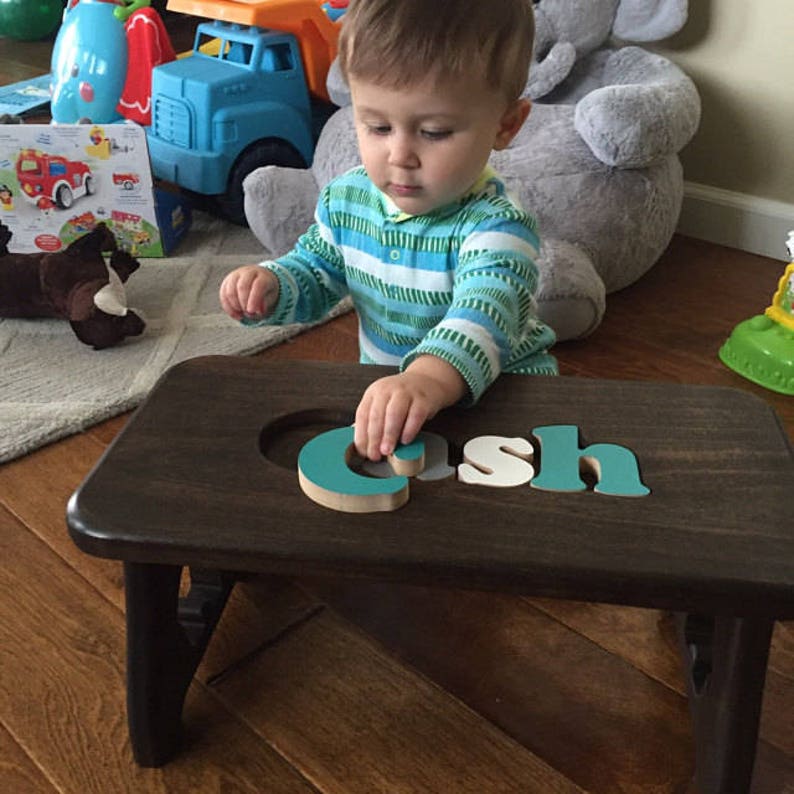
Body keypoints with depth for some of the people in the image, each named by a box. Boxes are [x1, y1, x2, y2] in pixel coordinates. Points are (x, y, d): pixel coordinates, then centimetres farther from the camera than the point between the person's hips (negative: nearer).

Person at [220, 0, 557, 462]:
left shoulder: (493, 226, -26)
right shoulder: (346, 199, -5)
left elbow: (485, 311, -46)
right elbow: (315, 275, 12)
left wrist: (429, 379, -67)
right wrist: (271, 285, -13)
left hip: (495, 393, -6)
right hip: (381, 388, 7)